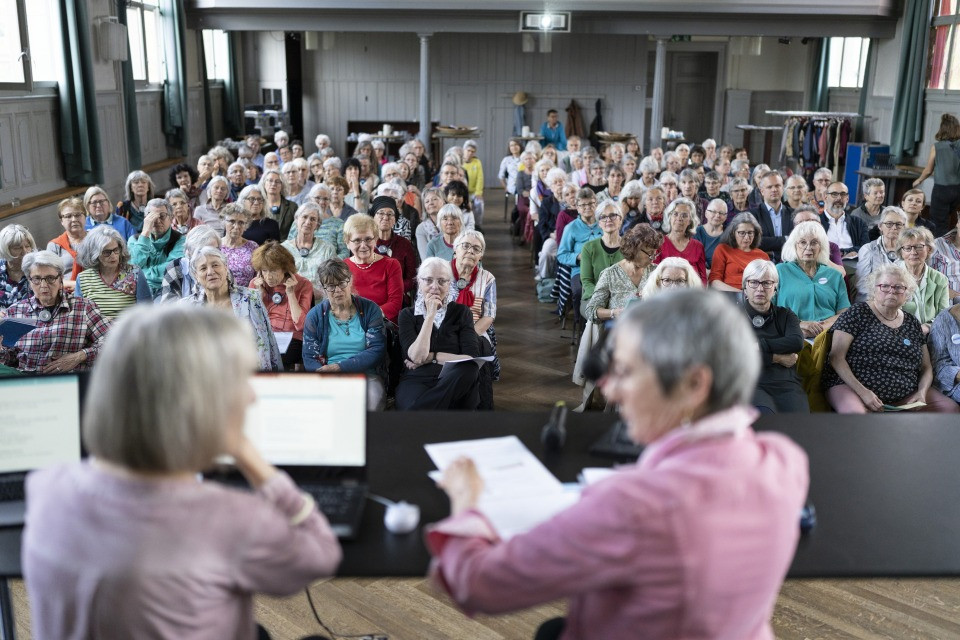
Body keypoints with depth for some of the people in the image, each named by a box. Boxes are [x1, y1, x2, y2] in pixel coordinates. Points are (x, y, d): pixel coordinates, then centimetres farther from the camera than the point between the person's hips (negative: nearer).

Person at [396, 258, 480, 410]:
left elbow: (471, 359, -1)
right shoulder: (407, 315, 12)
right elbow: (416, 356, -7)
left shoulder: (461, 312, 13)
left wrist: (431, 357, -5)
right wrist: (430, 315, -6)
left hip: (455, 382, 4)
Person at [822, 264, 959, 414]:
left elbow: (926, 367, 19)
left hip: (905, 395, 6)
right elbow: (836, 357, -8)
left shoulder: (913, 324, 16)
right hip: (851, 385, -5)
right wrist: (862, 391, -19)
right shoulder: (857, 313, 0)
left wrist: (922, 392, -3)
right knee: (855, 412, -38)